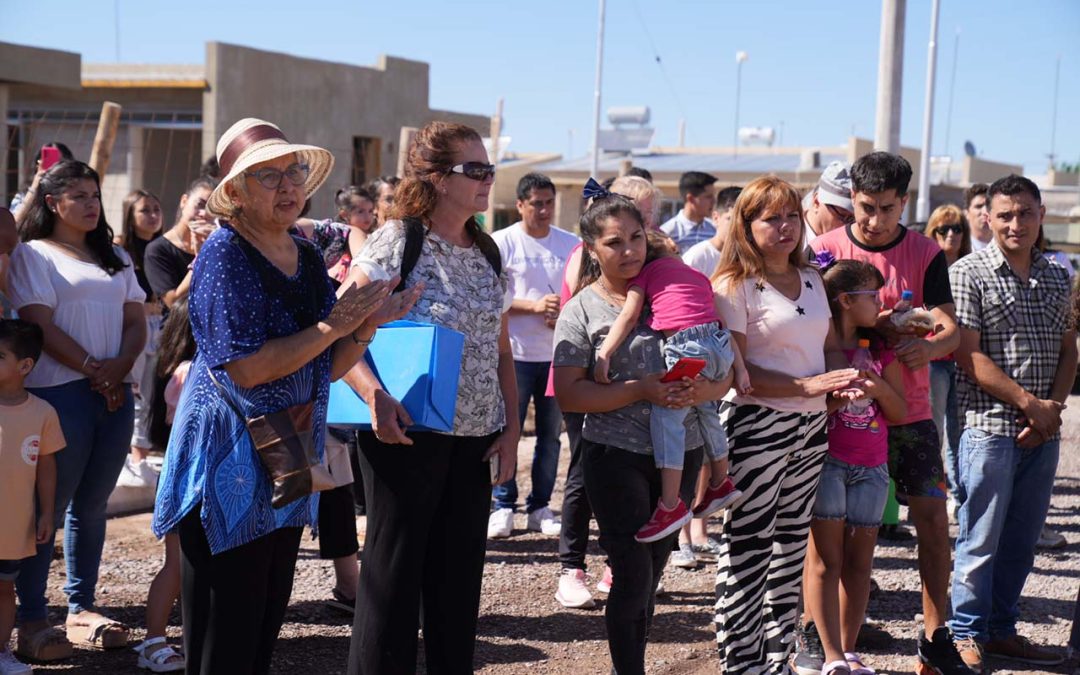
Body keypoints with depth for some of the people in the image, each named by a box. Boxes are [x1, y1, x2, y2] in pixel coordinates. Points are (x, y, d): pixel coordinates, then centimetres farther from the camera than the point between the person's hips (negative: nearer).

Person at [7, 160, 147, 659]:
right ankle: (32, 618, 0)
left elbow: (136, 321, 12)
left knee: (92, 503, 9)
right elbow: (40, 324, -9)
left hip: (115, 392, 6)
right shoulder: (34, 254, 1)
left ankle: (82, 608, 16)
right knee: (49, 505, -5)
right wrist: (92, 368, -14)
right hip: (60, 390, -5)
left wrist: (119, 366, -7)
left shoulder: (115, 257, 18)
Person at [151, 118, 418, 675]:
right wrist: (332, 325, -20)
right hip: (229, 463, -7)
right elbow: (245, 367, -23)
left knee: (268, 617, 15)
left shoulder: (308, 258, 8)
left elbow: (327, 368, 8)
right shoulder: (224, 253, -14)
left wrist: (366, 326, -10)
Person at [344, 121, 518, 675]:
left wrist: (511, 428, 8)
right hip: (408, 432, -6)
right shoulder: (397, 240, -7)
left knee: (459, 578, 11)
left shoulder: (487, 253, 12)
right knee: (394, 574, 1)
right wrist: (375, 395, -27)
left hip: (475, 439, 6)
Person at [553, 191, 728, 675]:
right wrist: (640, 390, -21)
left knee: (651, 574, 15)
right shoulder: (583, 309, -4)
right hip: (616, 456, -3)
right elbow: (569, 394, -11)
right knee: (633, 575, -4)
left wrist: (705, 390, -18)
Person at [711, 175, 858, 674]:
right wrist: (807, 386, -20)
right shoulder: (735, 287, -10)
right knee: (747, 552, -3)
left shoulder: (811, 279, 12)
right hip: (756, 427, -7)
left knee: (792, 545, 13)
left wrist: (842, 378, -5)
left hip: (810, 427, 8)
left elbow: (830, 345, 19)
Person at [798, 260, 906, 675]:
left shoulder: (879, 350, 13)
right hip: (826, 459, -5)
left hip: (872, 466, 5)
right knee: (826, 560, -5)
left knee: (859, 561, 6)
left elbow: (900, 413, 12)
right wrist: (839, 396, -21)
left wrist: (879, 387, -7)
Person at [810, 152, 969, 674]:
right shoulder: (824, 250, -2)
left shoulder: (926, 255, 0)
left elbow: (950, 328, -6)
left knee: (933, 519, -1)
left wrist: (930, 345, -29)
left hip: (908, 410, 1)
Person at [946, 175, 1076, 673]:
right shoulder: (968, 274, -6)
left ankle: (1002, 630, 24)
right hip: (990, 427, -5)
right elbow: (968, 356, -11)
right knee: (981, 539, 1)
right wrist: (1029, 402, -13)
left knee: (1022, 540, 11)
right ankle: (967, 634, 14)